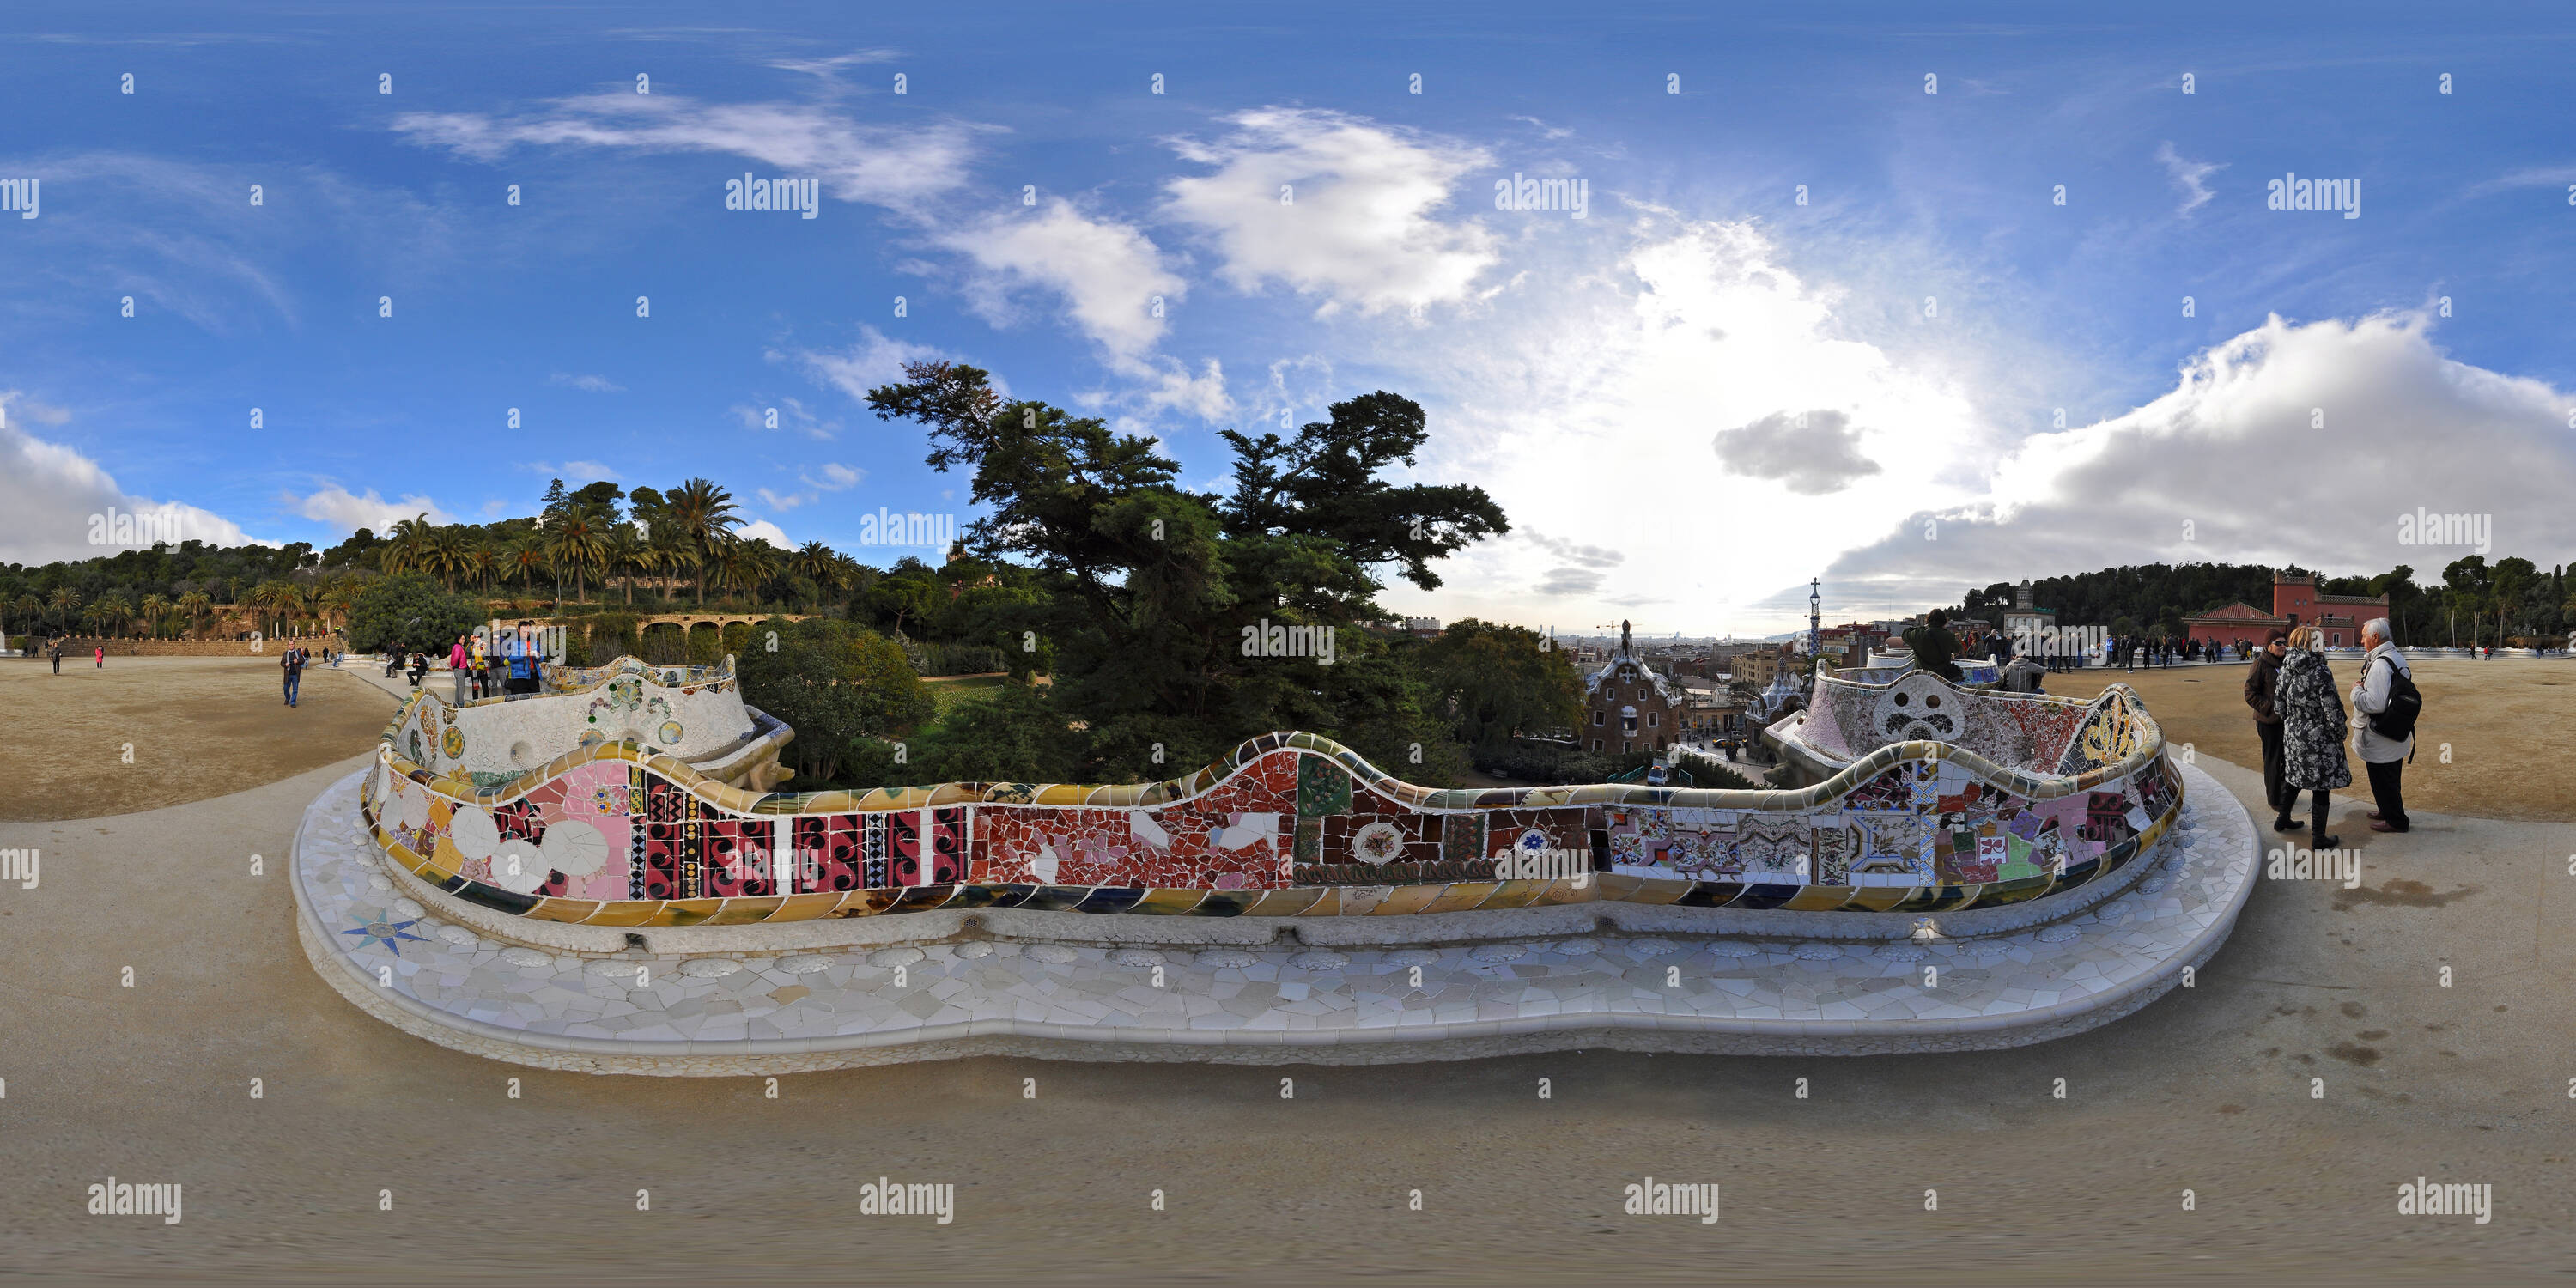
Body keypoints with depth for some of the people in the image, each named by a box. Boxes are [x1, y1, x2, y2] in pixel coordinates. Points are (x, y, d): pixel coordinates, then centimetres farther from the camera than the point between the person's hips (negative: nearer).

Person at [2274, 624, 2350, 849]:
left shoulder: (2286, 669, -1)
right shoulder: (2321, 672, -20)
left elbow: (2278, 705, 6)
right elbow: (2332, 711, -16)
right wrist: (2341, 733, 0)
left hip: (2292, 735, 6)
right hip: (2318, 738, -6)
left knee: (2294, 779, 24)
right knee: (2320, 788, 4)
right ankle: (2318, 838, 12)